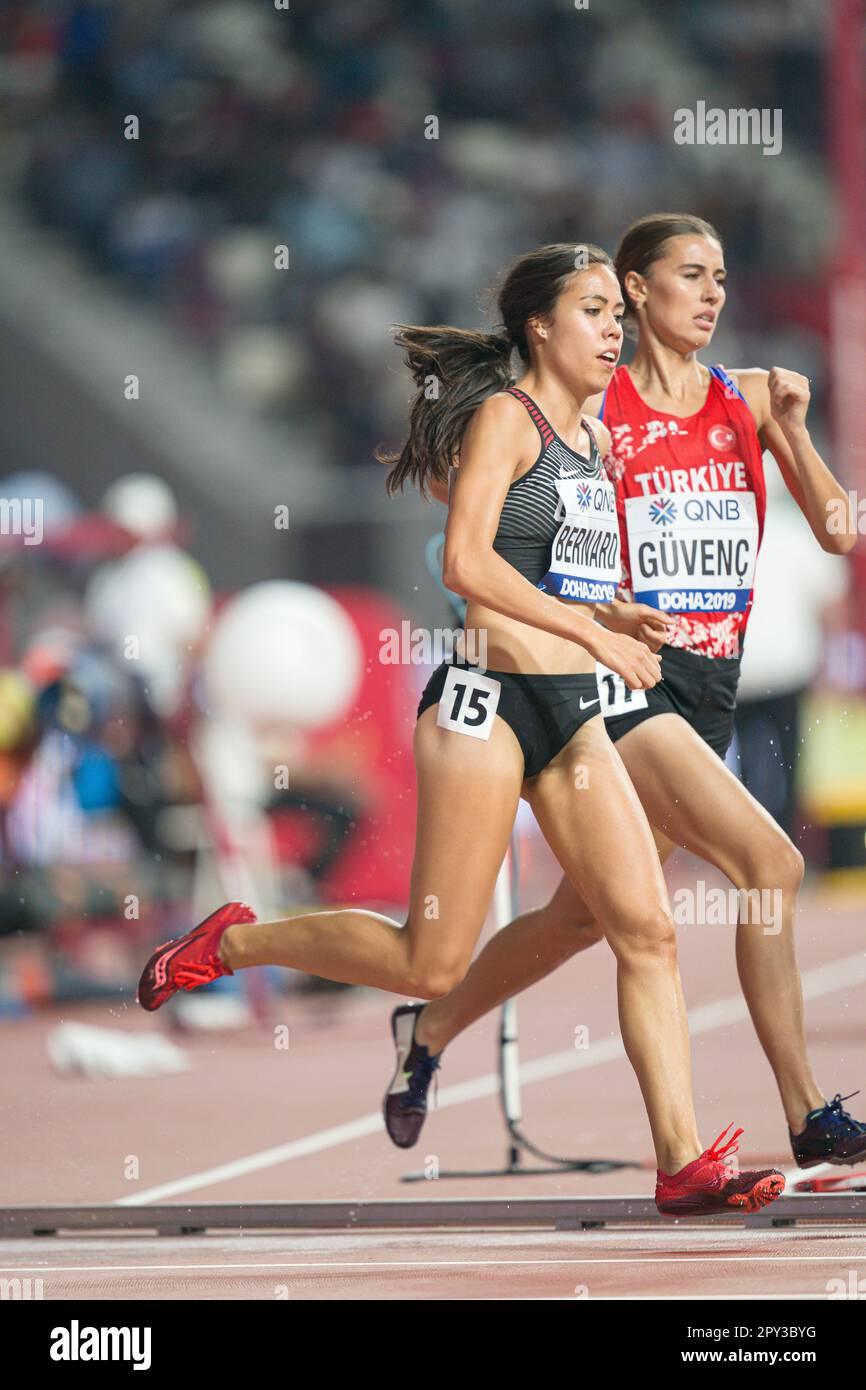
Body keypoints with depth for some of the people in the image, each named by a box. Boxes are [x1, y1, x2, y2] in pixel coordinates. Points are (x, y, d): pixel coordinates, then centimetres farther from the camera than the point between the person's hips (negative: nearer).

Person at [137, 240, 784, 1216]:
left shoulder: (591, 436, 17)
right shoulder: (505, 415, -8)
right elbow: (466, 561, -19)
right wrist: (596, 635, -20)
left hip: (573, 714, 8)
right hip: (488, 699, -8)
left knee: (647, 932, -4)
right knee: (431, 966, -5)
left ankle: (682, 1163, -5)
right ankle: (230, 943, 14)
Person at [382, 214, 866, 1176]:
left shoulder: (746, 401, 10)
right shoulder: (591, 408, -3)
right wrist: (598, 612, -14)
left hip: (709, 685, 6)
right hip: (623, 671, -6)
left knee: (584, 915, 13)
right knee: (768, 862, -21)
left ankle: (429, 1030, 37)